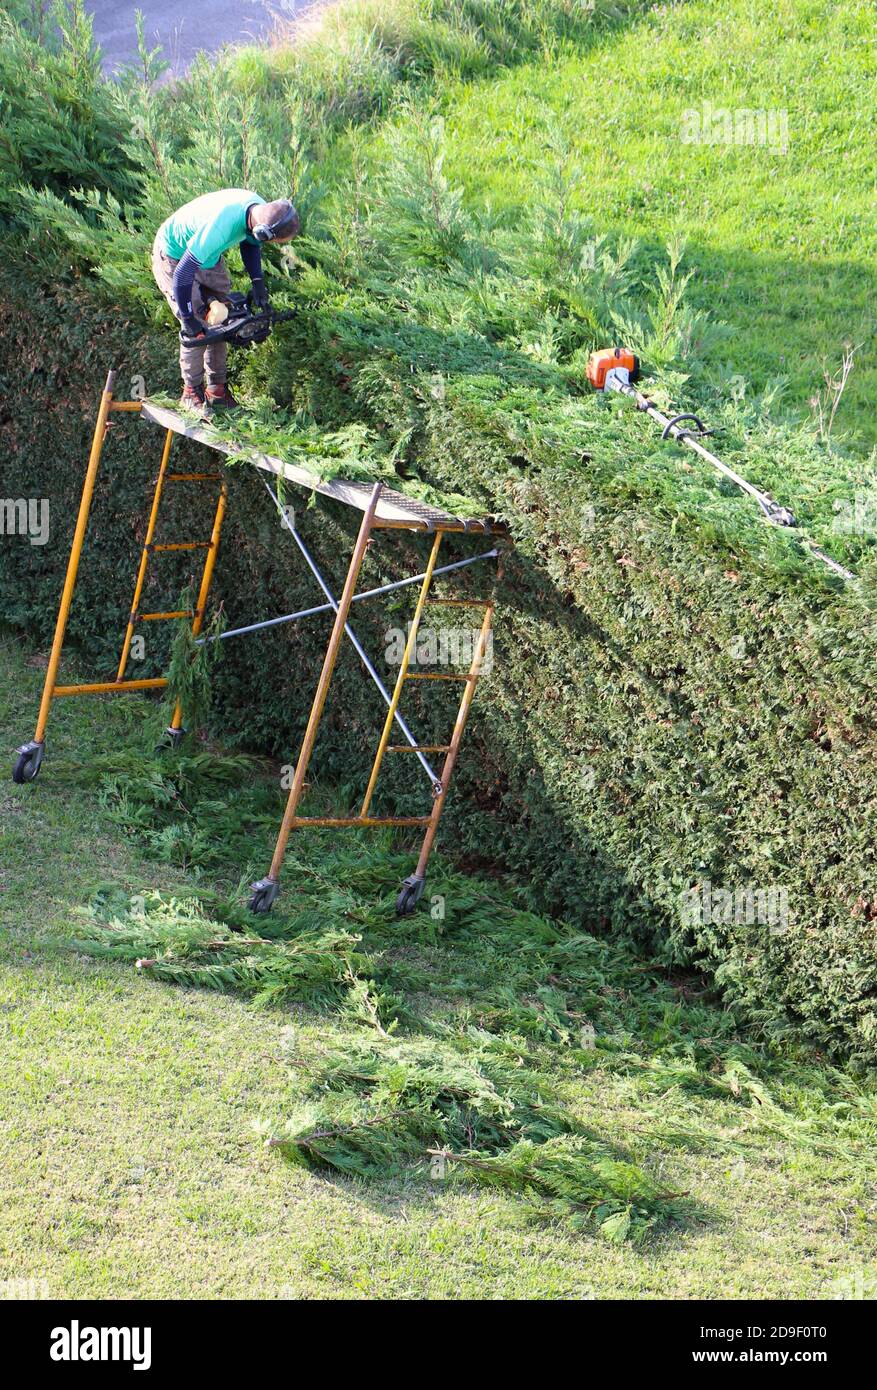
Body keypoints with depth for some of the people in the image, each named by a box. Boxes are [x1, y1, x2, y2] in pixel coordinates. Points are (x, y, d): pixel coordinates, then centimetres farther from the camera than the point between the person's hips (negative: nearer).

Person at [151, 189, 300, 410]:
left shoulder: (259, 207, -20)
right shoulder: (220, 228, -44)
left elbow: (249, 242, 6)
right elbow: (184, 272, -36)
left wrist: (258, 282, -2)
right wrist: (188, 318, -26)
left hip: (207, 254, 7)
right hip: (174, 257, -7)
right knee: (197, 330, -9)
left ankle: (217, 388, 17)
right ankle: (191, 392, 7)